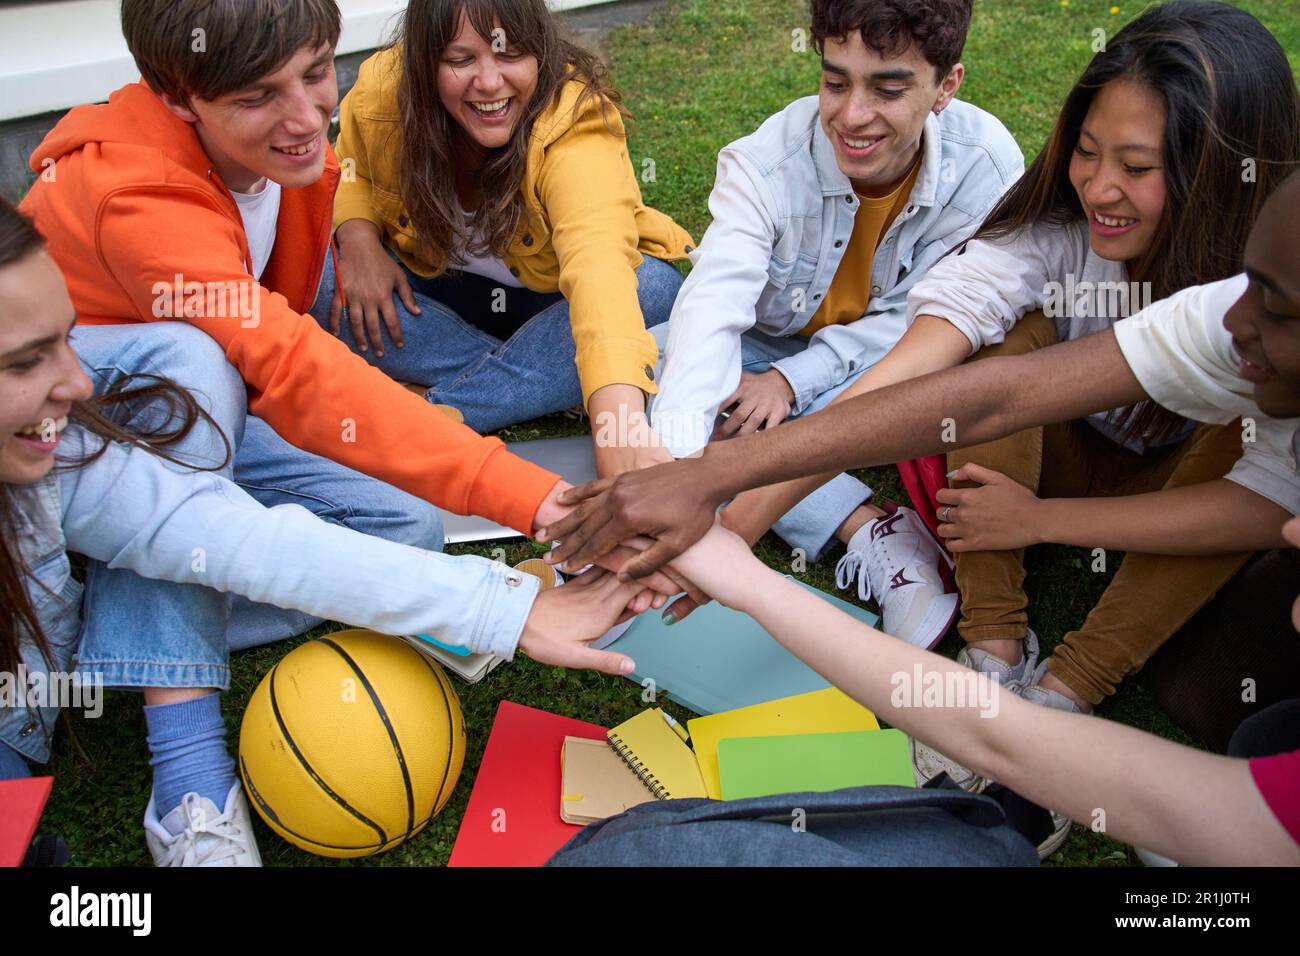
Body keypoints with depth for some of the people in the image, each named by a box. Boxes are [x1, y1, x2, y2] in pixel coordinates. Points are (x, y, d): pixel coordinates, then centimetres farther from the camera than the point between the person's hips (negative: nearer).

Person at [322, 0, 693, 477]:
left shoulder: (576, 123, -34)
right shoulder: (380, 91, -21)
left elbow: (599, 263, -52)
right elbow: (348, 174, 1)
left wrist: (618, 418, -69)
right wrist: (357, 235, -24)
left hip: (550, 301, -2)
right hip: (434, 288, 3)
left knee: (655, 289, -34)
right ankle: (538, 382, -16)